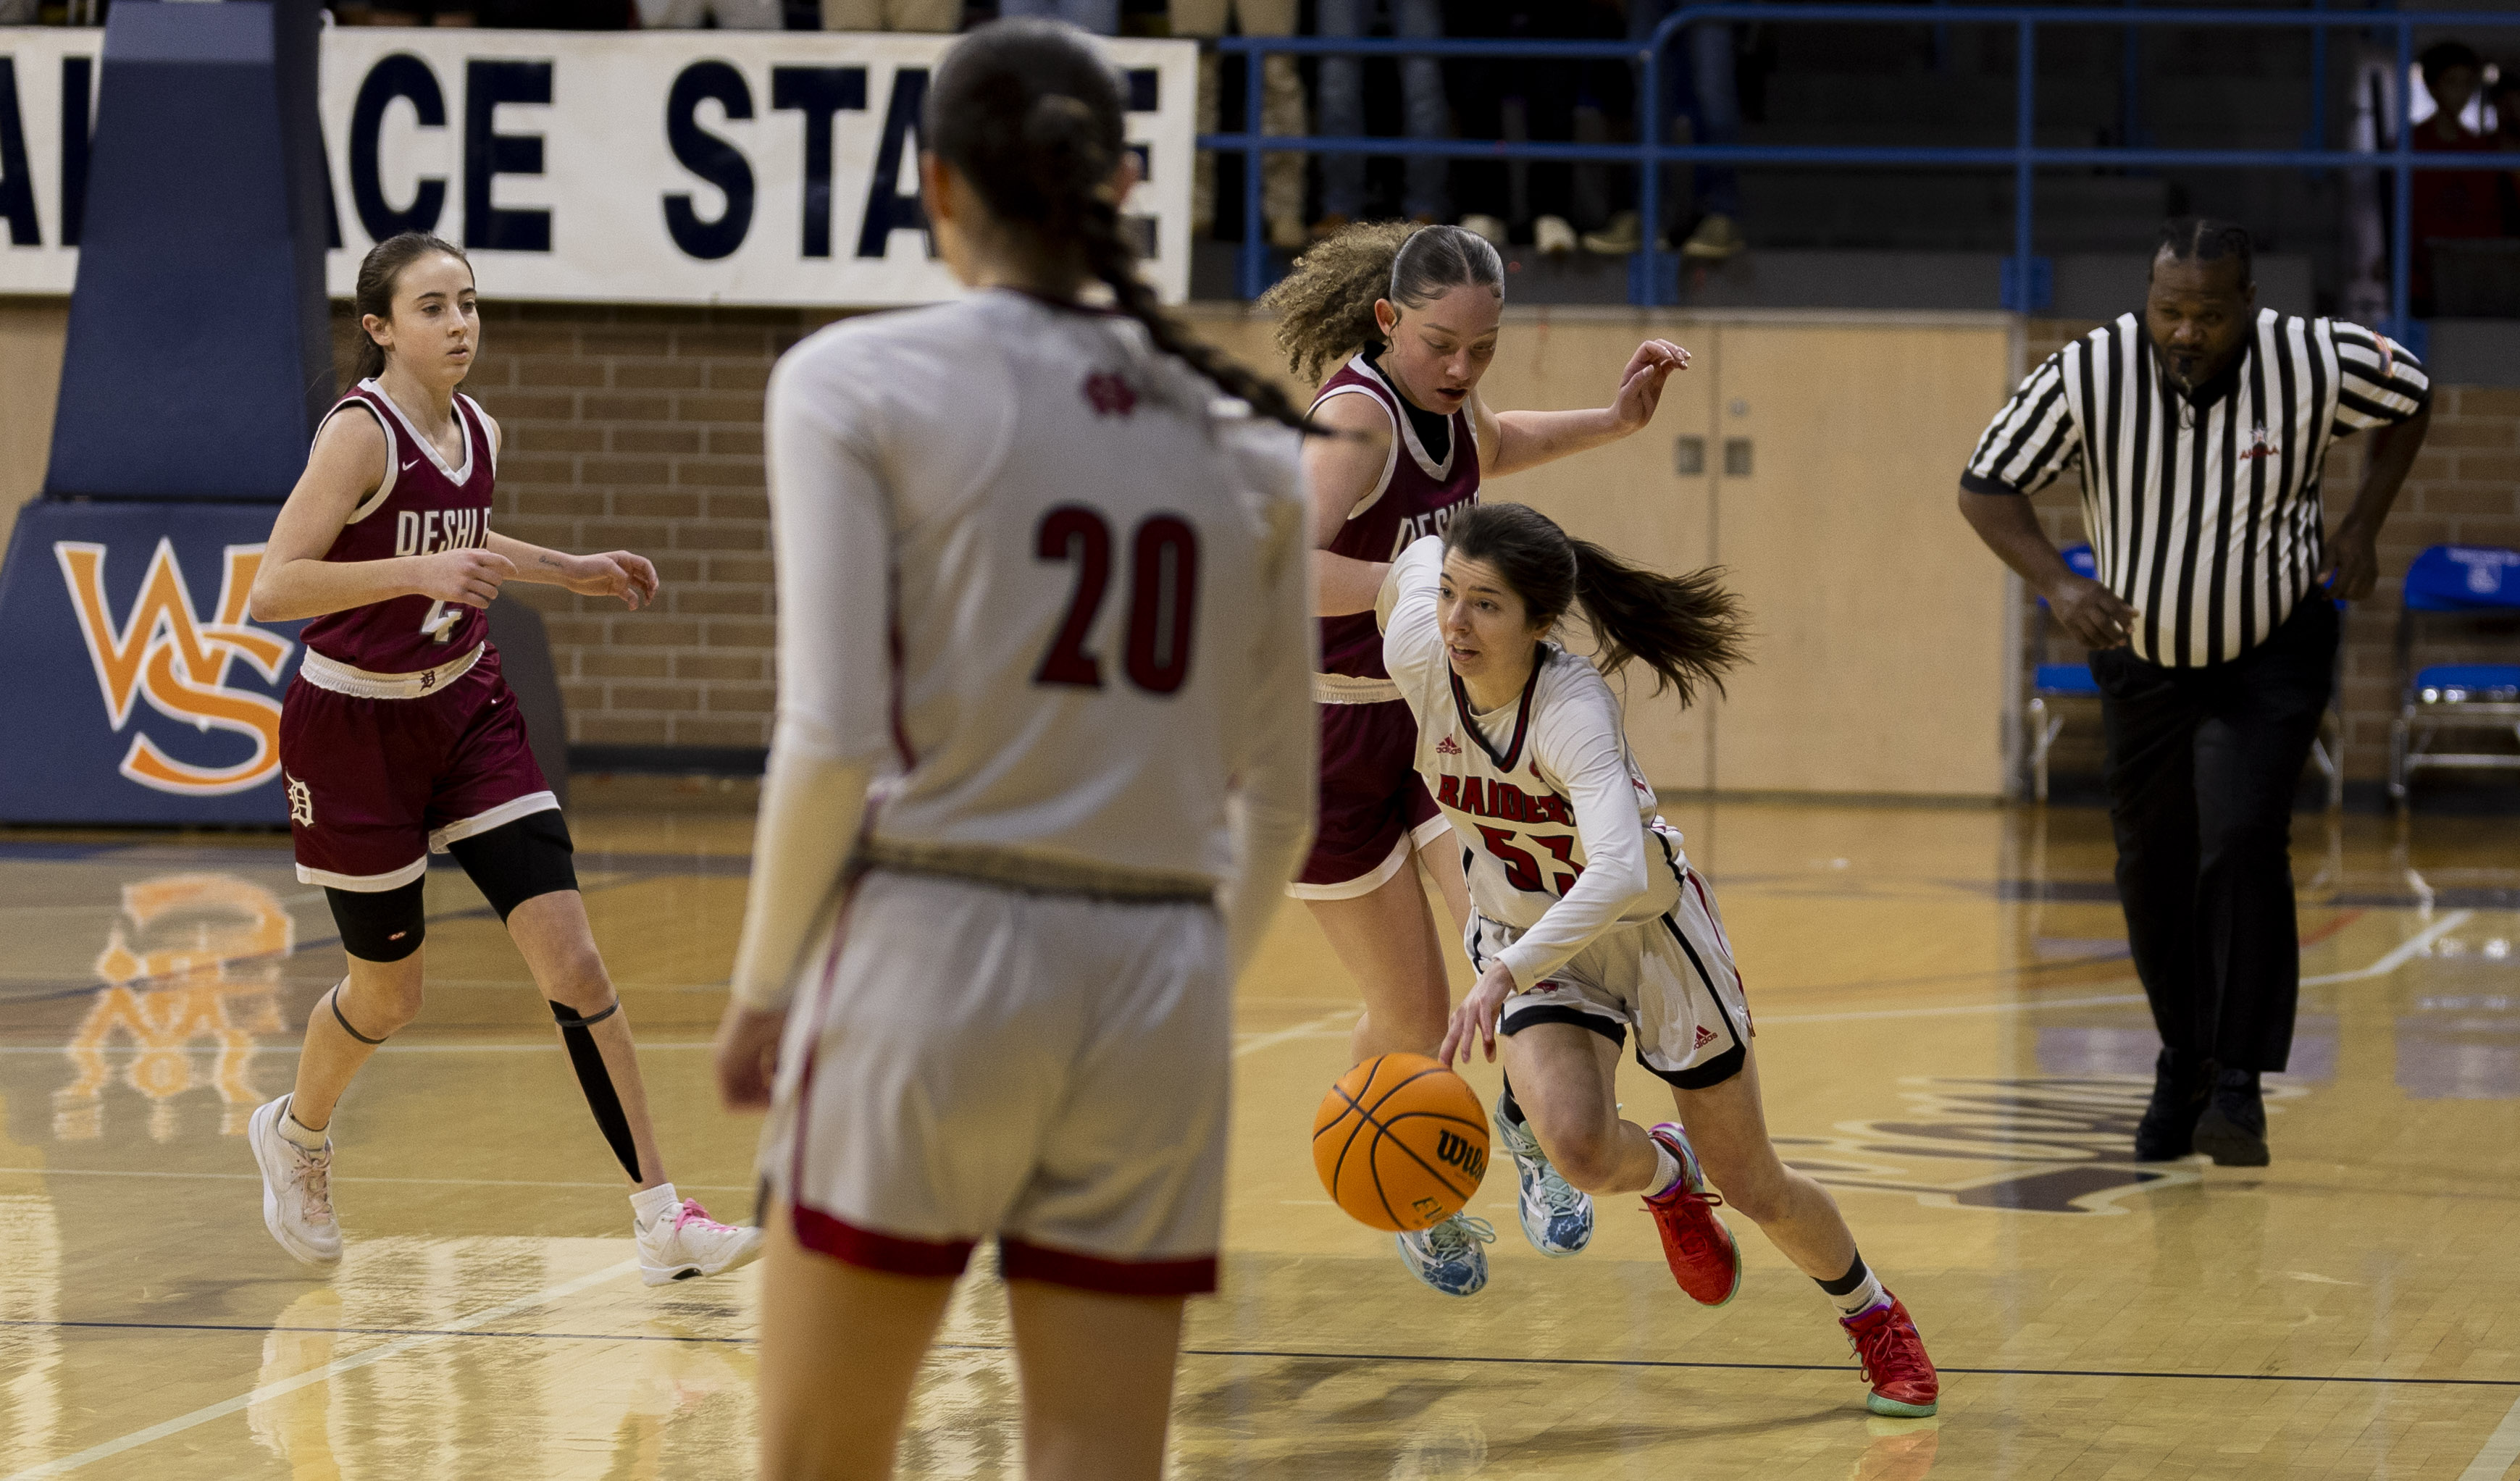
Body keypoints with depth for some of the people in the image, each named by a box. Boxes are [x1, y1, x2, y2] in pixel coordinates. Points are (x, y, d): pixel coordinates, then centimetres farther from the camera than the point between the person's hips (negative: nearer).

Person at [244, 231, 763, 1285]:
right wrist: (420, 571, -36)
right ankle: (296, 1134, 43)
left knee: (572, 961, -7)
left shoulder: (476, 433, 3)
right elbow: (271, 589, -26)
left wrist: (572, 570, 18)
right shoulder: (361, 433, -19)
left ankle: (663, 1220, -8)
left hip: (467, 712, 5)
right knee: (390, 993, 9)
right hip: (357, 731, -5)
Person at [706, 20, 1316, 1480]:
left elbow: (837, 737, -10)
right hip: (1156, 981, 3)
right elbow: (1280, 796, 11)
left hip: (934, 958, -3)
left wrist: (762, 984, 2)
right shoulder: (1238, 433, 10)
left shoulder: (859, 383, -2)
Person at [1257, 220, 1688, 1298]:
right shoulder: (1356, 417, -25)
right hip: (1331, 734, -6)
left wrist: (1615, 421, 14)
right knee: (1413, 1014, 4)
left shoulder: (1445, 401, -1)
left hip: (1440, 713, 6)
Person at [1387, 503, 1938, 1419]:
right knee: (1577, 1147, -26)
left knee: (1754, 1187, 9)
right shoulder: (1416, 655, -23)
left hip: (1647, 925, -3)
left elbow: (1619, 871, -52)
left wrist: (1507, 975, -64)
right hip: (1526, 938, 3)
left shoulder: (1572, 709, -37)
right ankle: (1667, 1176, 12)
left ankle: (1876, 1320, 39)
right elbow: (1420, 551, 1)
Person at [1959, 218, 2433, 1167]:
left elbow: (2411, 400, 1)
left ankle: (2238, 1081, -17)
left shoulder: (2316, 363, -21)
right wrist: (2058, 586, -27)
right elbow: (1986, 489, -12)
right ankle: (2184, 1061, 34)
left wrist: (2362, 527, -6)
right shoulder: (2086, 377, -21)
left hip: (2272, 657, -3)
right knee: (2152, 873, 11)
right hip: (2143, 657, 3)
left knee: (2243, 841, -21)